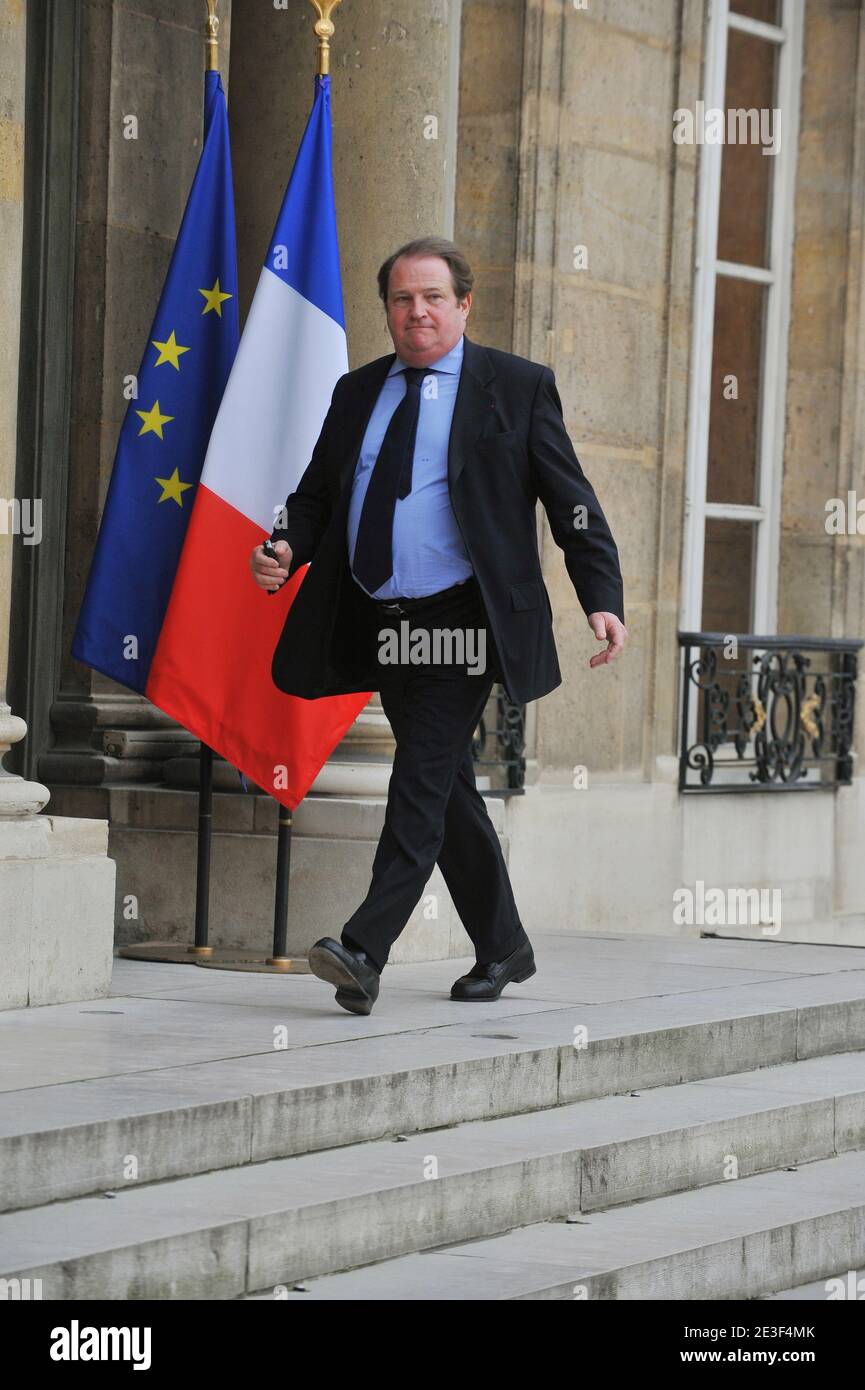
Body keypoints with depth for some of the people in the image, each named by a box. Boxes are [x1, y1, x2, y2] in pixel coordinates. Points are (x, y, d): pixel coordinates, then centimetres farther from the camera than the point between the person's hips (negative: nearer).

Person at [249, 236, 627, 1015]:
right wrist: (287, 549, -4)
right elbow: (317, 492, 18)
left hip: (459, 625, -6)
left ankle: (365, 952, -24)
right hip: (381, 625, 6)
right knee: (447, 787, 13)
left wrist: (603, 600, -13)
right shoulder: (356, 393, 14)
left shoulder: (516, 388, 0)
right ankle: (502, 948, 25)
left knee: (421, 781, -16)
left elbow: (572, 503, -2)